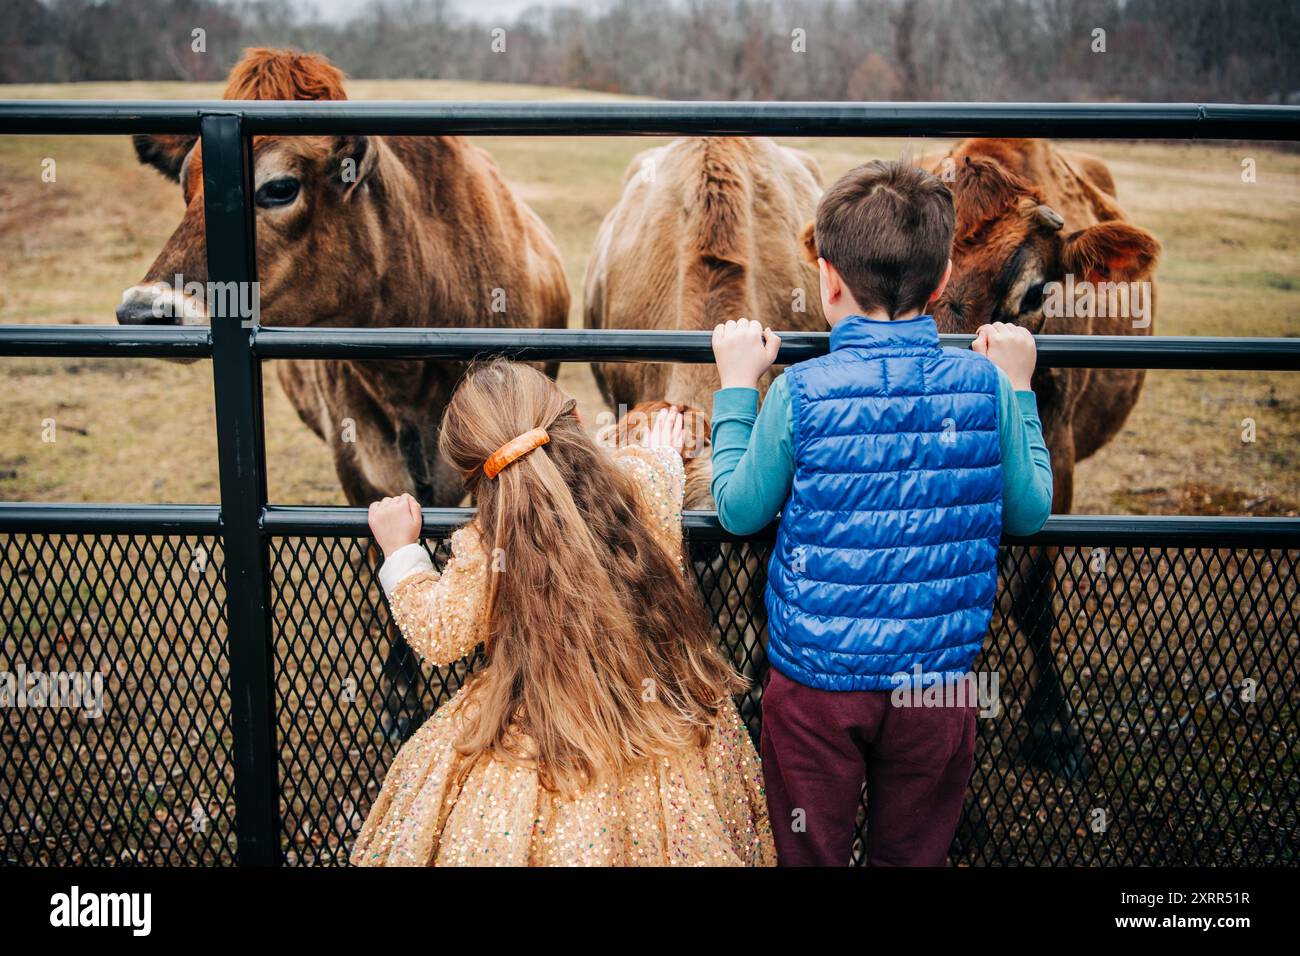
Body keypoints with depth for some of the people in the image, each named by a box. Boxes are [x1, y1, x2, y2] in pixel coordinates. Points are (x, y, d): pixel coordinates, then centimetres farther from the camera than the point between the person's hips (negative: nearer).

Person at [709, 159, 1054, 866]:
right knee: (913, 858, 19)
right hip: (938, 686, 2)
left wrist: (736, 387, 8)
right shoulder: (984, 385, -8)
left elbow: (740, 512, -2)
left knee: (811, 857, 15)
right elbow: (1029, 513, 5)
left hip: (816, 682, -2)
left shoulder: (801, 393, -15)